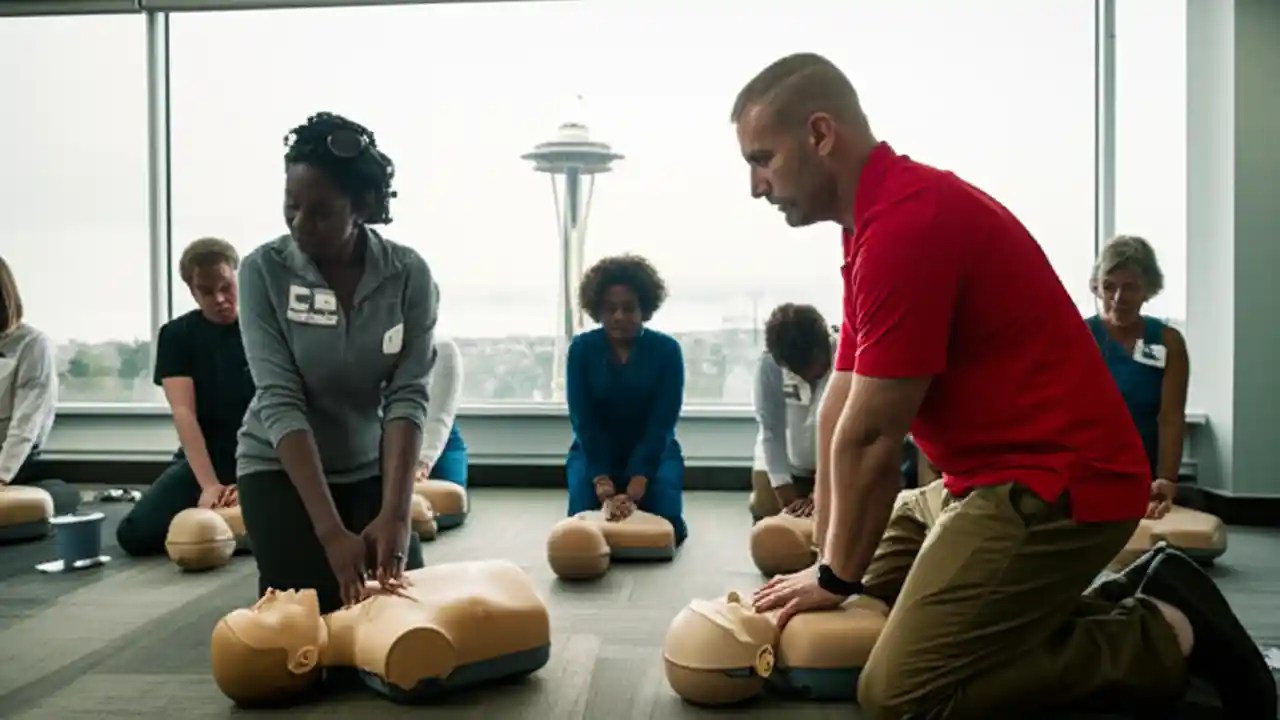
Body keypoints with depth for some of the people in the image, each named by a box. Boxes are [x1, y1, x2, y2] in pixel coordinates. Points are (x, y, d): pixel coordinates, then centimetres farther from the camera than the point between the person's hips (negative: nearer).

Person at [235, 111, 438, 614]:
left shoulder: (408, 274, -14)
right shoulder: (263, 270, -18)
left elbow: (408, 396, -18)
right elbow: (280, 401, -23)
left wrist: (395, 514, -31)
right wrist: (331, 530, -32)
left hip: (369, 469, 2)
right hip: (280, 469, -1)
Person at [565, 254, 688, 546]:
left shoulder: (666, 349, -13)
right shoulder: (581, 348, -11)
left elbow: (661, 425, -17)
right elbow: (584, 423, -16)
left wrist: (632, 494, -27)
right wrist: (605, 492, -26)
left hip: (654, 453, 0)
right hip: (594, 454, 1)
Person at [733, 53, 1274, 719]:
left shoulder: (906, 223, -23)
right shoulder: (886, 211, 11)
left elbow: (869, 439, -19)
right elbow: (839, 414, 9)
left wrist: (836, 577, -5)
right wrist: (828, 562, 8)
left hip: (1058, 485, -10)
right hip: (1010, 474, 10)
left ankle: (1162, 636, -1)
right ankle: (1127, 607, 16)